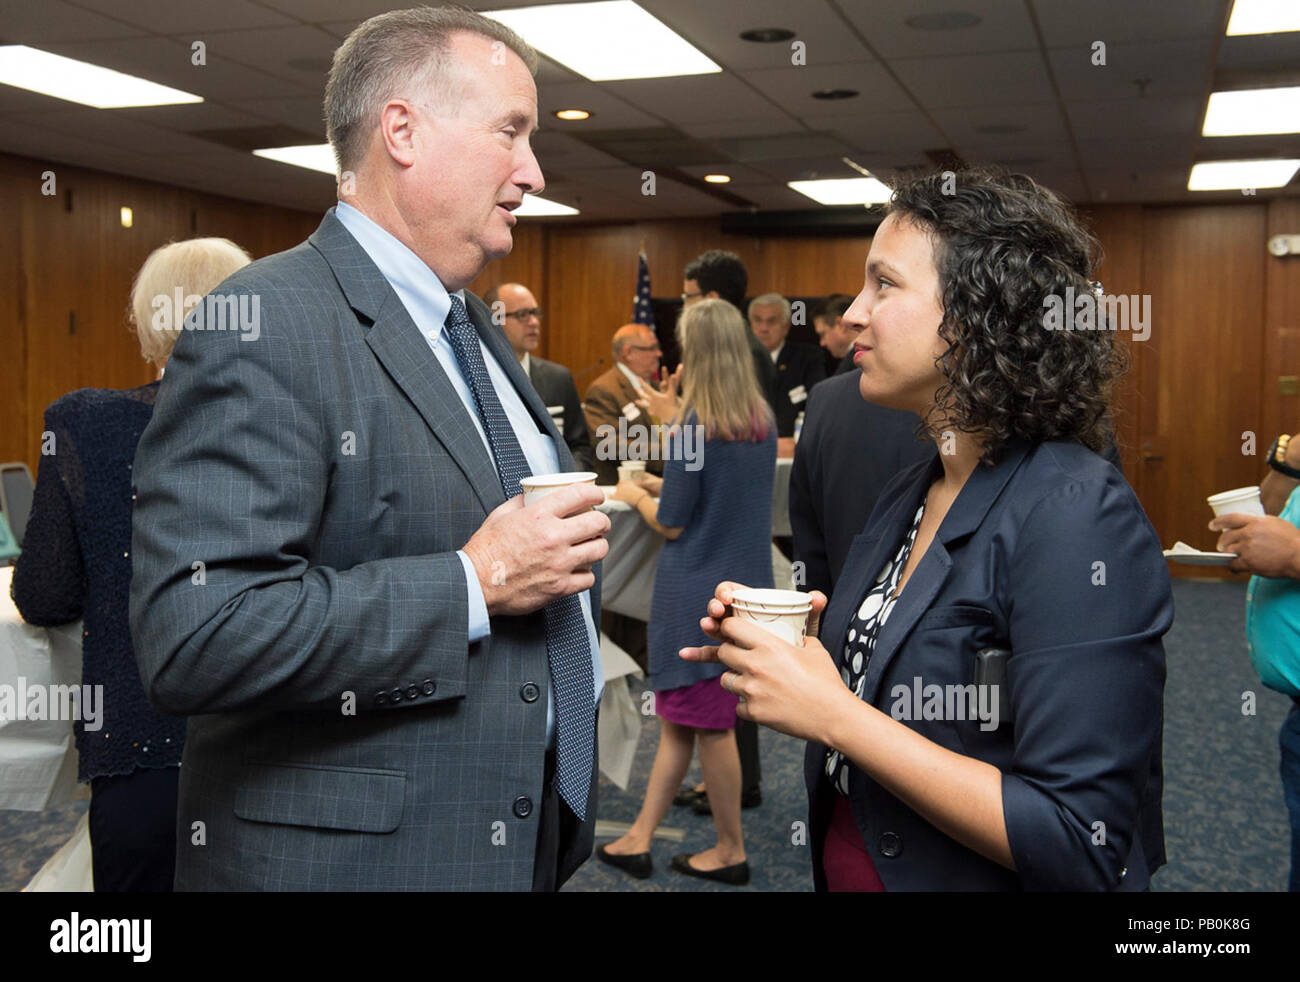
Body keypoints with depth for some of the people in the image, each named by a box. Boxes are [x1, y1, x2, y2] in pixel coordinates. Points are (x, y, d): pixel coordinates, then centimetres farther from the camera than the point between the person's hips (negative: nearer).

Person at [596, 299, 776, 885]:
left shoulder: (693, 427, -19)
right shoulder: (764, 421, 2)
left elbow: (671, 525, -14)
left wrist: (635, 496, 4)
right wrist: (664, 486, 16)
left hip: (699, 595, -7)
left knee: (708, 725, 7)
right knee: (677, 720, 15)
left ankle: (731, 854, 21)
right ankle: (639, 840, 23)